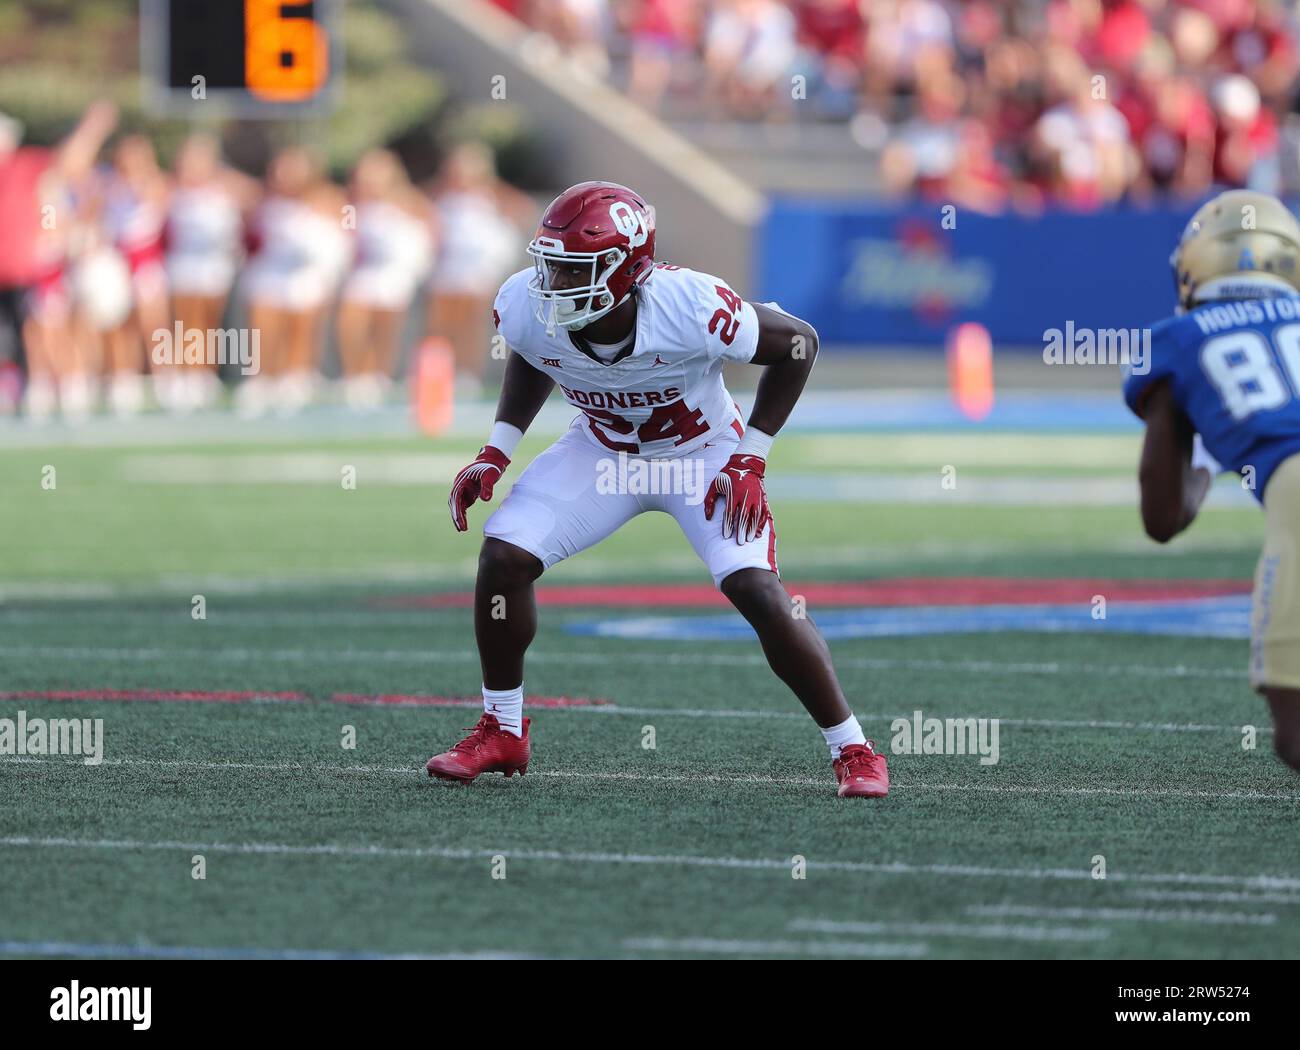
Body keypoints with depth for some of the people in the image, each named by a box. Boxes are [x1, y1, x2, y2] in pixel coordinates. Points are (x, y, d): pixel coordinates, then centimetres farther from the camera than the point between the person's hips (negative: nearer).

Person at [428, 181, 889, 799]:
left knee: (756, 591, -21)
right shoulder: (527, 309, -24)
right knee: (503, 557, -12)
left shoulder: (690, 309, -37)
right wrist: (496, 454, -4)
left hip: (703, 454, -4)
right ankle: (501, 734, 8)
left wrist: (750, 460, -19)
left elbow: (797, 344, -18)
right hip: (601, 450, 4)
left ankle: (853, 751, -6)